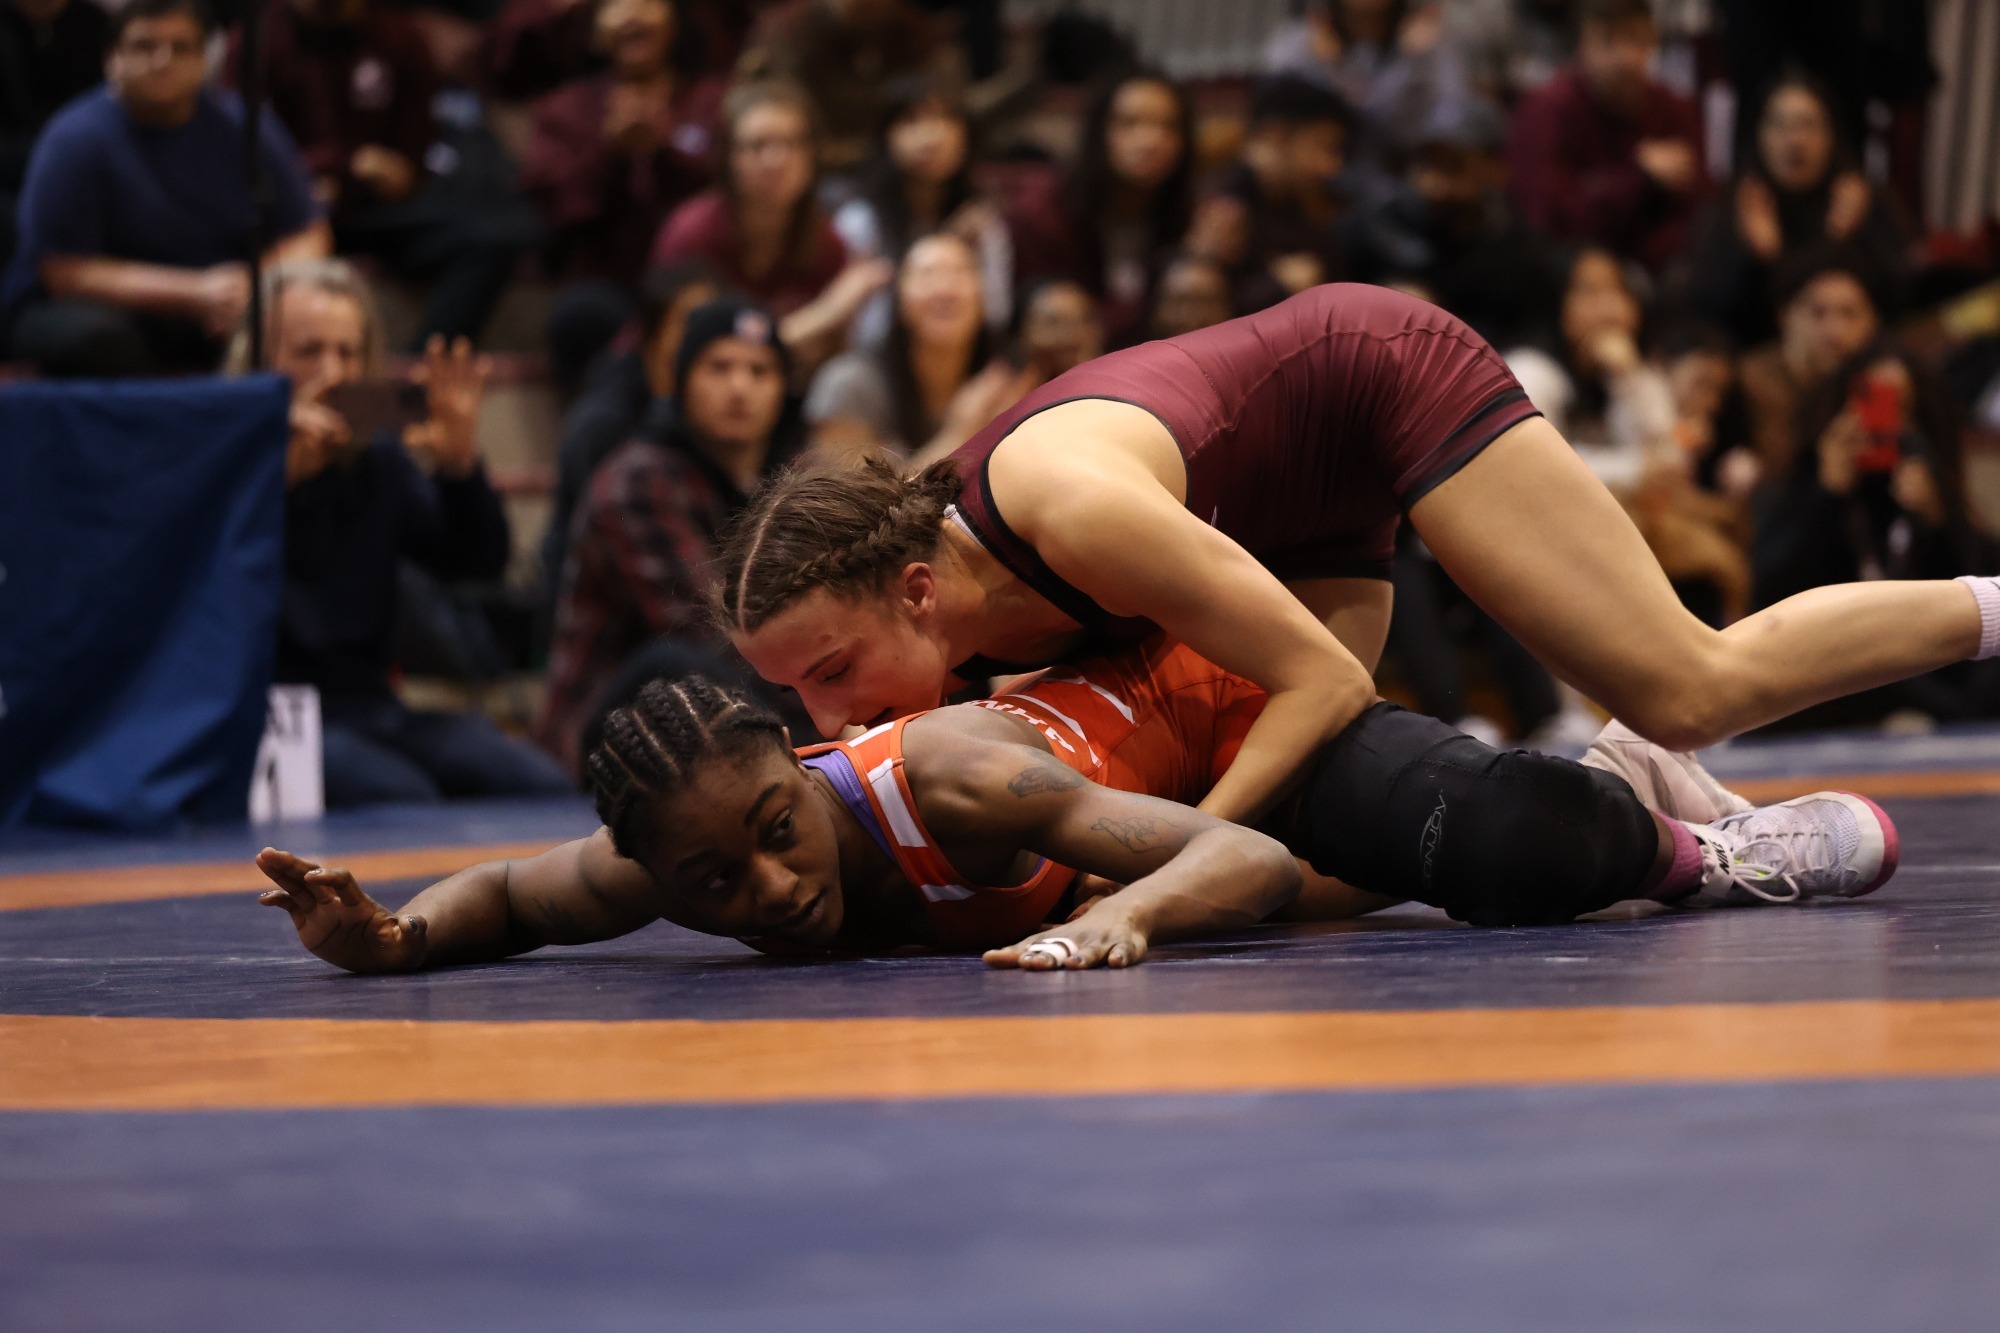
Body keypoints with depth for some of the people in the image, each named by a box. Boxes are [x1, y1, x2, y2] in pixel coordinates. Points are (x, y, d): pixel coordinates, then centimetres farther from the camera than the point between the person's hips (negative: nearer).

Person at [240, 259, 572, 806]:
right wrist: (281, 472, -31)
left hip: (371, 701, 6)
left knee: (541, 785, -14)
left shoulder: (379, 458, 15)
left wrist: (459, 463, -6)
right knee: (403, 799, -32)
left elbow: (480, 562, 11)